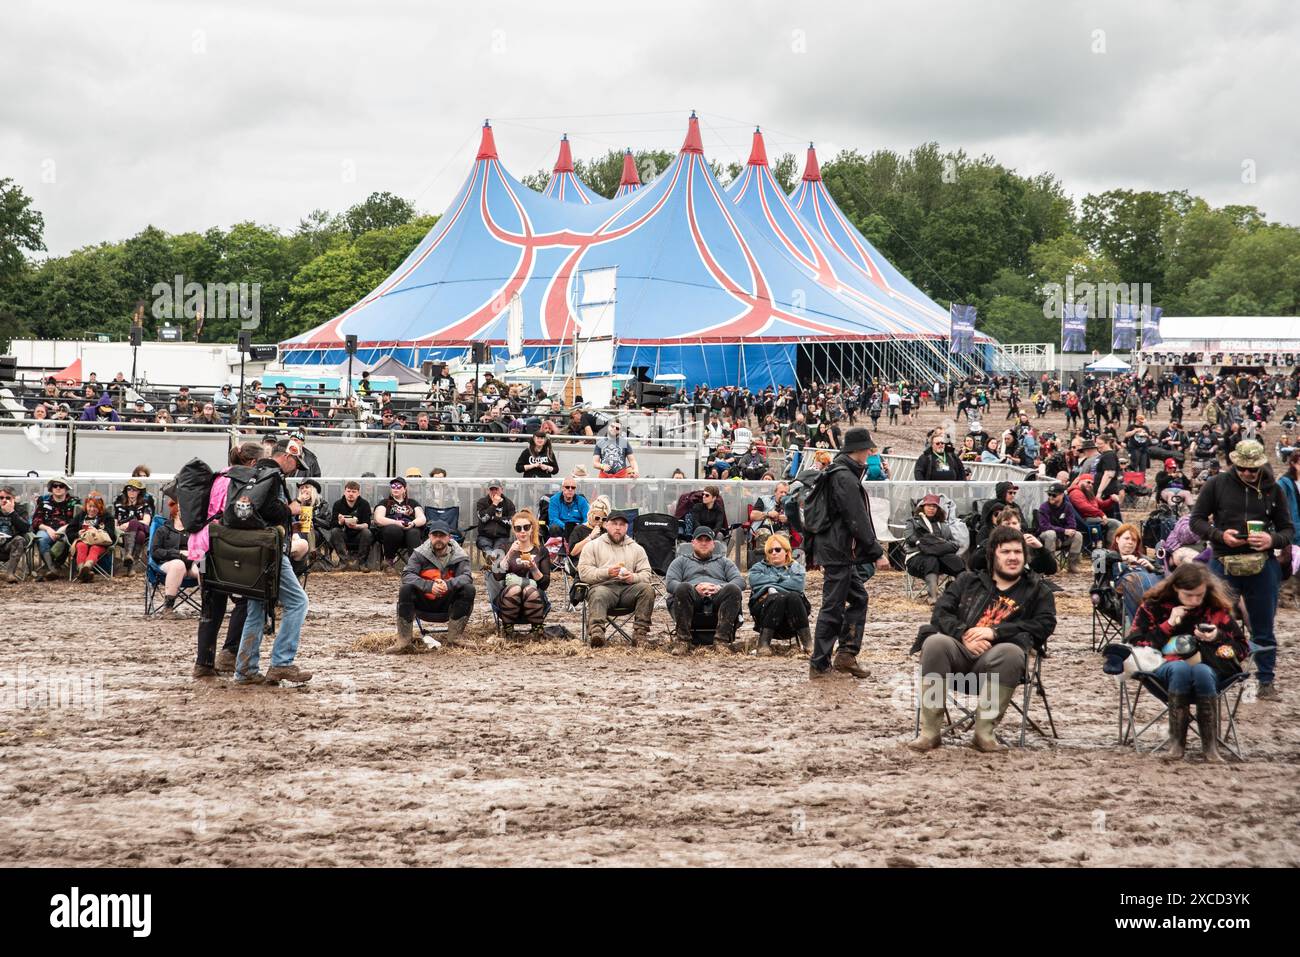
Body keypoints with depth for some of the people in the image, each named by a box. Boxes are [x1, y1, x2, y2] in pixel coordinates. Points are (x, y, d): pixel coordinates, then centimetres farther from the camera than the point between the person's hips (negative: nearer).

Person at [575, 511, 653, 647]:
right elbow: (584, 572, 4)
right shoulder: (592, 546, 17)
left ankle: (640, 633, -32)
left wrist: (633, 577, -10)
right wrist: (607, 572, -12)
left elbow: (646, 574, 14)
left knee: (647, 589, -28)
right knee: (598, 594, -38)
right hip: (604, 586, -2)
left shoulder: (637, 549, 25)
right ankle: (596, 632, -57)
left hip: (628, 588, 3)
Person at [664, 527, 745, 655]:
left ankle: (722, 640, -39)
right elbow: (669, 583, 10)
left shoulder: (724, 561, 33)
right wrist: (695, 588, -10)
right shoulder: (681, 561, 30)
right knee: (683, 588, -36)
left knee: (734, 589, -32)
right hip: (693, 598, -1)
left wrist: (720, 588, -9)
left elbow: (740, 581, 15)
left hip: (717, 599, 1)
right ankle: (682, 641, -37)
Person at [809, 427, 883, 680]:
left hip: (840, 551, 10)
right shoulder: (846, 478, -17)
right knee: (833, 606, -5)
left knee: (858, 598, 14)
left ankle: (846, 654, 12)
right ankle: (819, 664, 0)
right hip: (837, 552, -10)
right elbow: (858, 520, -20)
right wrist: (876, 550, -15)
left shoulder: (839, 473, 16)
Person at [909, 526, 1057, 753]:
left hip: (995, 659, -1)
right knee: (935, 642, -32)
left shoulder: (1036, 590, 20)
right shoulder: (968, 581, 25)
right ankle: (930, 732, -31)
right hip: (959, 653, 1)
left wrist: (995, 631, -8)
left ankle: (984, 733, -30)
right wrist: (964, 634, -10)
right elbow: (941, 612, 12)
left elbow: (1044, 624, 2)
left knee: (1012, 652, -37)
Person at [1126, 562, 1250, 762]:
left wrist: (1218, 637, -11)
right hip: (1165, 668, 0)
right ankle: (1176, 742, -32)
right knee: (1180, 668, -37)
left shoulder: (1217, 608, 5)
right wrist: (1168, 625, -9)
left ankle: (1210, 744, -30)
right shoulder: (1154, 605, 4)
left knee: (1201, 672, -37)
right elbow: (1135, 643, -2)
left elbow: (1243, 649, 8)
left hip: (1208, 668, 0)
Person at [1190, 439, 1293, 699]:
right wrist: (1220, 535, -16)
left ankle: (1266, 680, 20)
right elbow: (1197, 520, 1)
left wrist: (1273, 539, -15)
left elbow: (1288, 529, 8)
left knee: (1263, 629, 8)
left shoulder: (1272, 490, 3)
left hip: (1261, 567, 1)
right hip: (1223, 563, -1)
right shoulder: (1217, 485, -2)